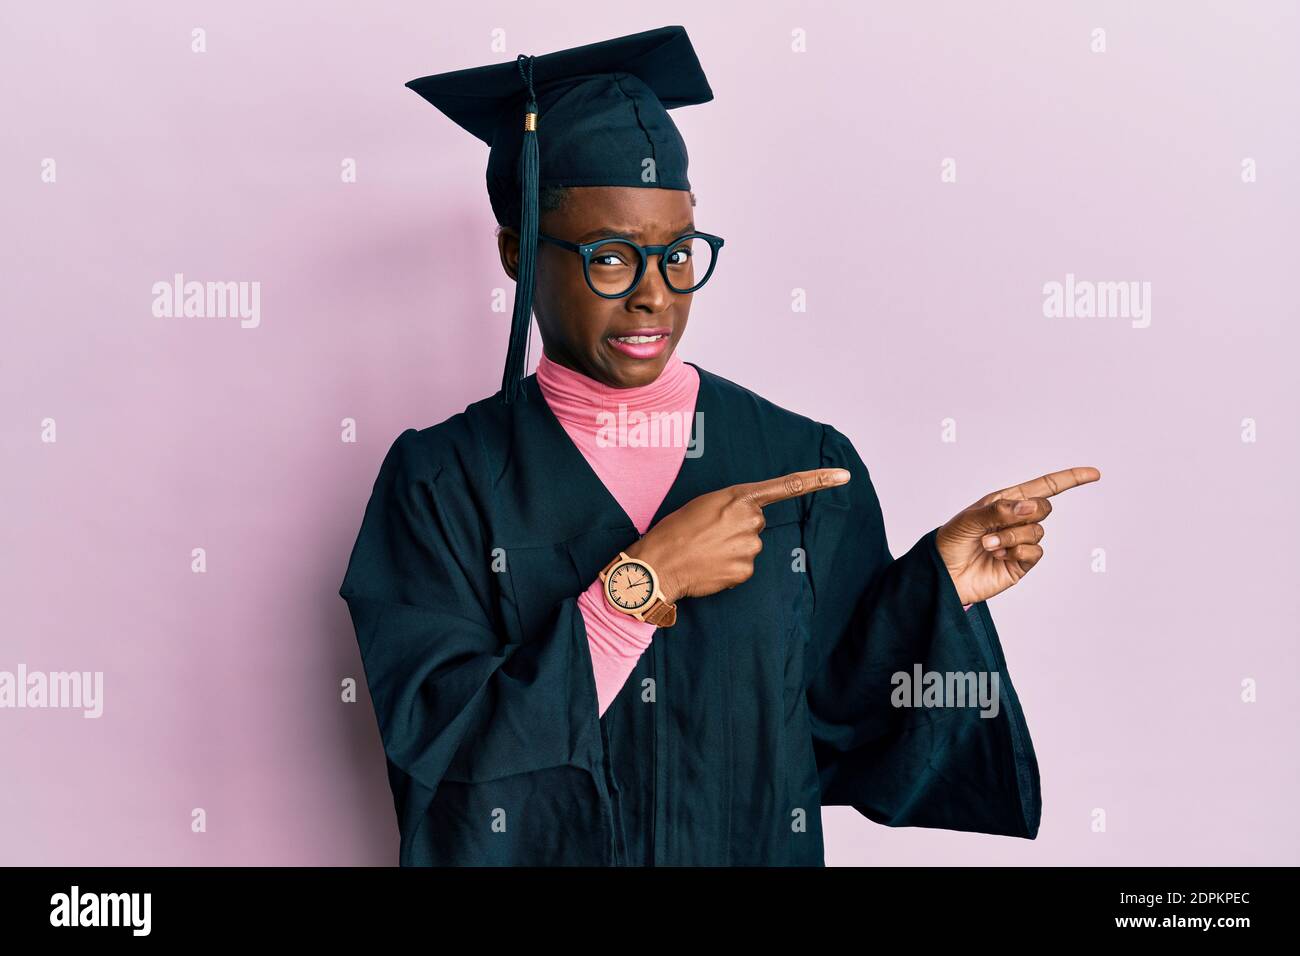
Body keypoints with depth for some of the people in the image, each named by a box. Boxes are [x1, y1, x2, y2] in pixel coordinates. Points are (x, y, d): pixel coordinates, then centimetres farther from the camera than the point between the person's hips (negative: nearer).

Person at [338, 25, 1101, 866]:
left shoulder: (804, 466, -8)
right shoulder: (443, 482, -13)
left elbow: (844, 737, -5)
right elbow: (437, 748, -21)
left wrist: (939, 585, -20)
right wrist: (642, 583, -26)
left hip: (760, 847, 2)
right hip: (528, 849, -1)